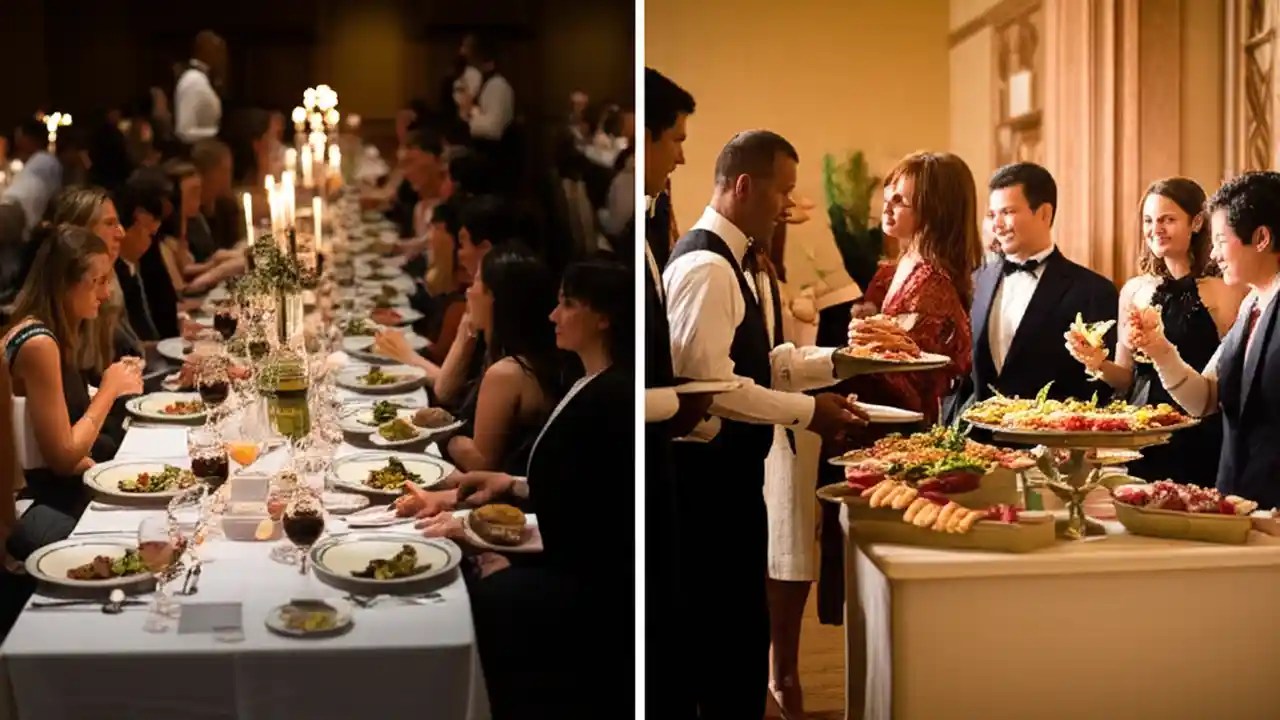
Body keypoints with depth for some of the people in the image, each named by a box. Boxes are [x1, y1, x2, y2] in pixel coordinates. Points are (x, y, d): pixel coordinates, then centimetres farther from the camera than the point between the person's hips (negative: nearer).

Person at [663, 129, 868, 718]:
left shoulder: (747, 261, 13)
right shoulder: (705, 267, -19)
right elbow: (709, 384, -25)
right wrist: (807, 411, -20)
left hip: (737, 467, 10)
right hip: (704, 471, -10)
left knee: (741, 622, 16)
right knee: (714, 626, -1)